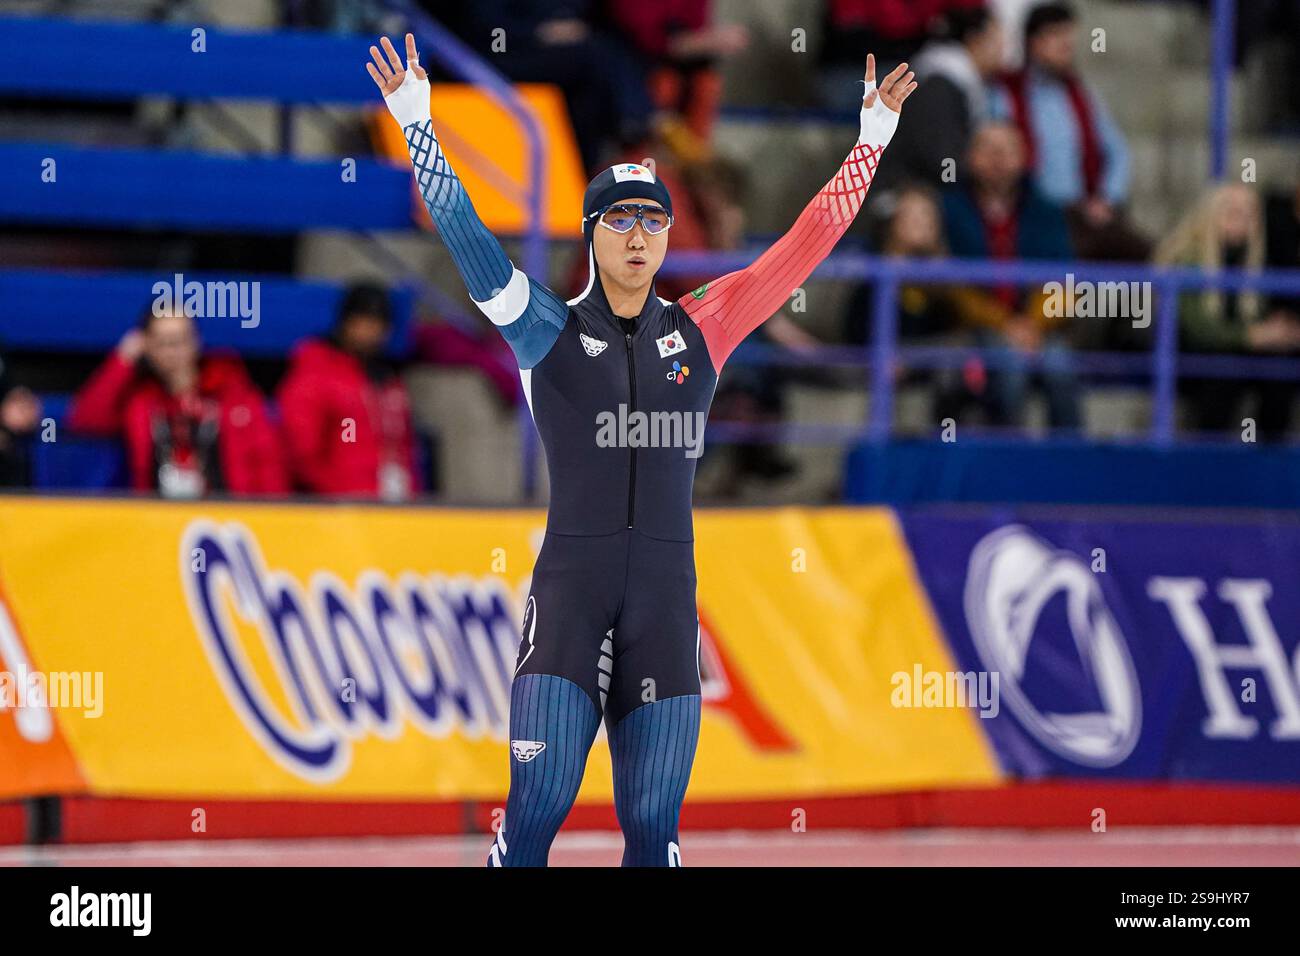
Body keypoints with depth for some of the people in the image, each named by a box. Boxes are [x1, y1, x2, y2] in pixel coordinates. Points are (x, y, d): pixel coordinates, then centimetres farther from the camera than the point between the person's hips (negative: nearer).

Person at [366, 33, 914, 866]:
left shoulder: (700, 330, 11)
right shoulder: (548, 329, 5)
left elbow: (808, 242, 13)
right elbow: (464, 233, -3)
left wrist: (873, 138, 11)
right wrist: (417, 123, -11)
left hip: (667, 602, 2)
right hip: (569, 599, -2)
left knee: (654, 825, 2)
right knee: (537, 808, -12)